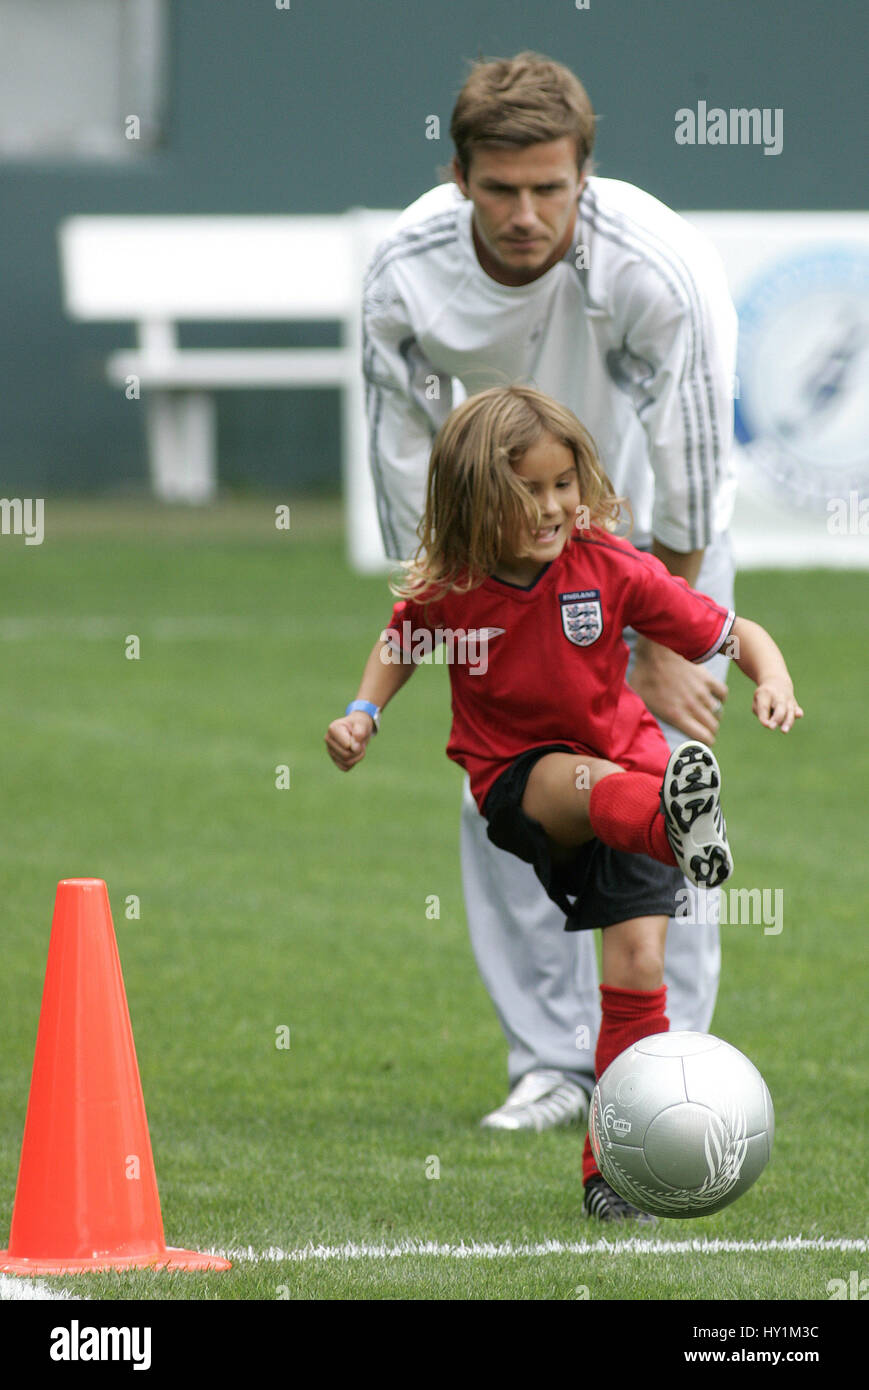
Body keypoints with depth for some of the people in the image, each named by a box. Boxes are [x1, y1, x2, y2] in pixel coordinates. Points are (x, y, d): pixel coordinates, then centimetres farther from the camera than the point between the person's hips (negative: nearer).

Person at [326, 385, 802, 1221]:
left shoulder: (611, 569, -14)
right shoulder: (448, 589, -11)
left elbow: (733, 633, -11)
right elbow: (401, 641, 13)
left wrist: (773, 682, -30)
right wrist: (364, 712, -3)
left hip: (626, 772, 0)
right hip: (519, 783, 0)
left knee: (638, 965, -10)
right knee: (578, 780, -37)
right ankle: (676, 825, -68)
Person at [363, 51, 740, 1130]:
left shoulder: (655, 266, -34)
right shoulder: (405, 274, -25)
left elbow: (688, 465, -24)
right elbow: (409, 468, -11)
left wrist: (660, 651, -17)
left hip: (654, 526, -3)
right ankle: (552, 1062, 8)